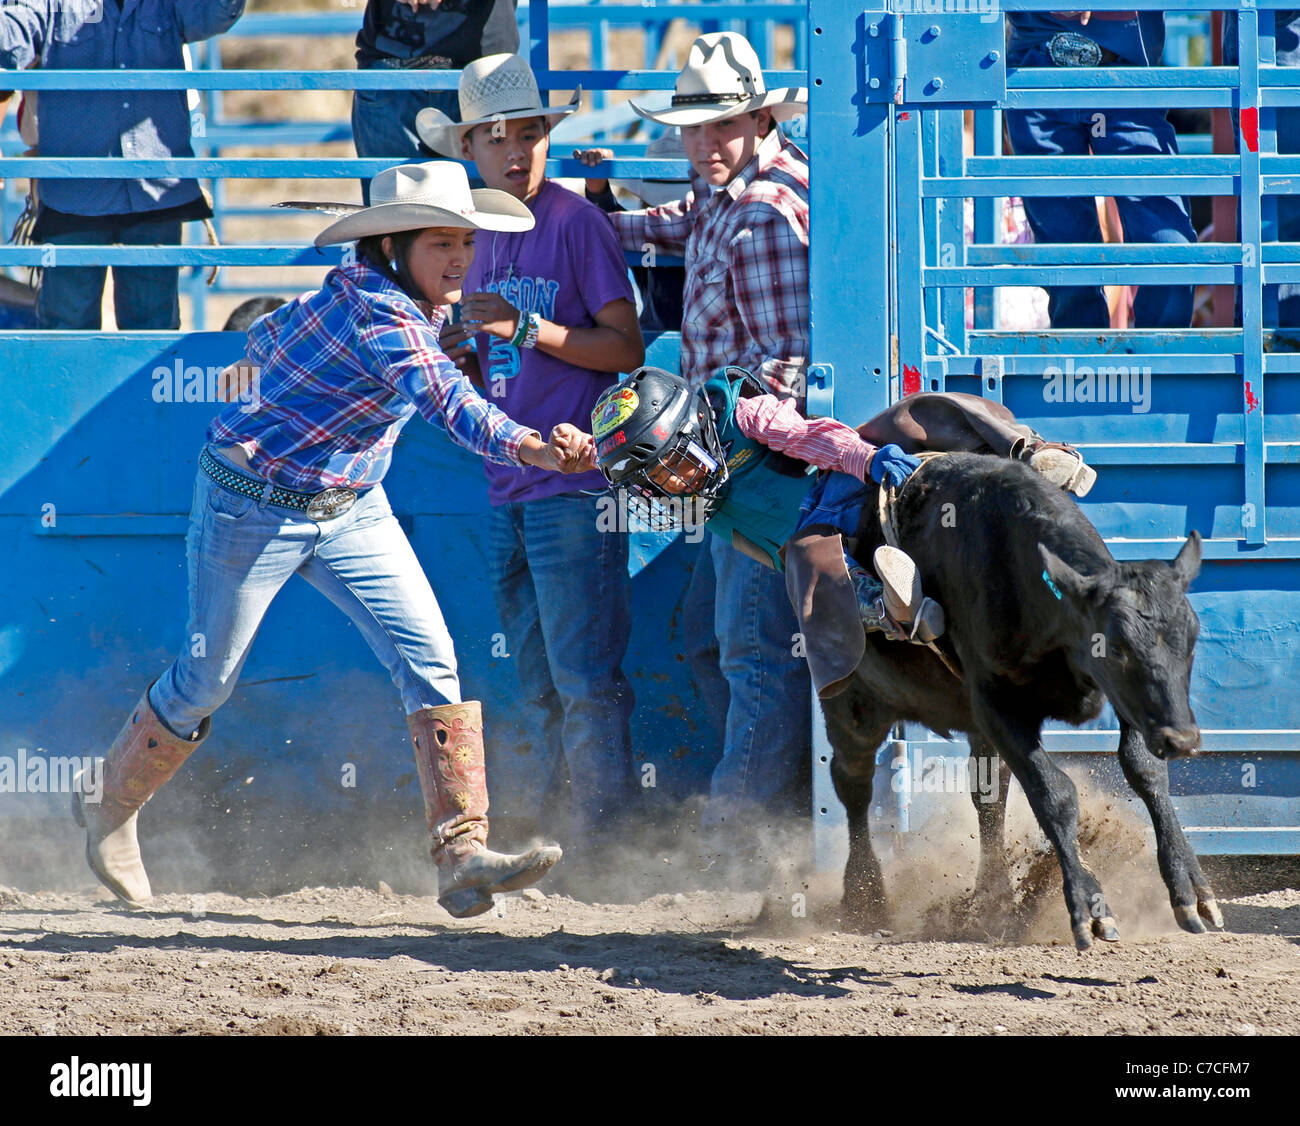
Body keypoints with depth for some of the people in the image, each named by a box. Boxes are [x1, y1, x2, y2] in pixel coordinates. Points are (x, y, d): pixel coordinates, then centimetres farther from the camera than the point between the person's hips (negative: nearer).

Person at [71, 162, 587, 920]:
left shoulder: (409, 304, -2)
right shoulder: (373, 310, -30)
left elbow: (278, 329, 17)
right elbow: (445, 398, -49)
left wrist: (259, 363, 38)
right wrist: (524, 446, -64)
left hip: (352, 509, 8)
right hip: (254, 507, -8)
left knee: (429, 658, -10)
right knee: (208, 680, 9)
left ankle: (464, 856, -15)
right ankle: (112, 813, 36)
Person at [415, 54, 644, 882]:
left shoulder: (577, 223, -6)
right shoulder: (487, 240, 16)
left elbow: (626, 348, -10)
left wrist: (526, 329, -19)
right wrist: (462, 357, 1)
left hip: (572, 481, -8)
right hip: (509, 491, 8)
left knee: (583, 675, -8)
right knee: (538, 683, 11)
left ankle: (605, 838, -5)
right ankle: (561, 830, 17)